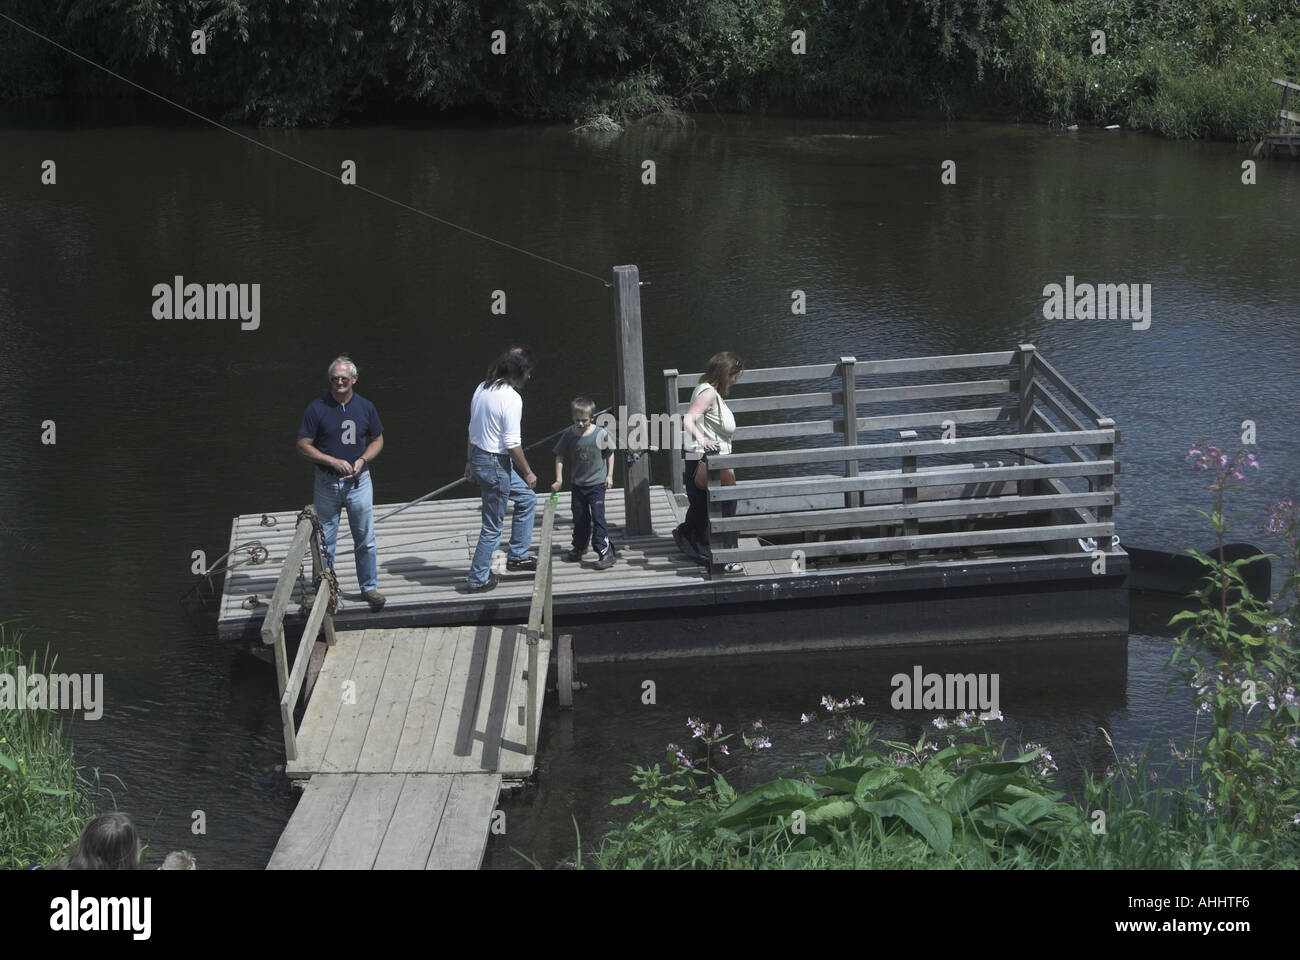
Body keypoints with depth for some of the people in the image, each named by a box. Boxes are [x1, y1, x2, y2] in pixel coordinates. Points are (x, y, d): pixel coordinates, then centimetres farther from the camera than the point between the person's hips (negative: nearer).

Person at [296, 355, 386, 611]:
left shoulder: (365, 407, 1)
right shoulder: (317, 408, -8)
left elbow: (377, 440, 11)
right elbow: (303, 446, -6)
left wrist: (362, 460, -8)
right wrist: (334, 462, -16)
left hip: (359, 482, 2)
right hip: (326, 484, -1)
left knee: (365, 539, 7)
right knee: (324, 540, 6)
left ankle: (369, 587, 21)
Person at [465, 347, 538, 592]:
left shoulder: (483, 388, 7)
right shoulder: (511, 398, -20)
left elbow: (473, 429, 15)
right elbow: (512, 443, -21)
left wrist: (470, 462, 24)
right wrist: (528, 473, -9)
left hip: (478, 457, 9)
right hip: (495, 464, -9)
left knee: (527, 499, 23)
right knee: (493, 526, 3)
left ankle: (518, 555, 26)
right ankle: (478, 579, 11)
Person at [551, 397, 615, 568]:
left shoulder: (600, 434, -11)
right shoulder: (569, 435, -6)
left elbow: (610, 454, 3)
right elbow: (560, 457, 0)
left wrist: (609, 475, 0)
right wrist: (559, 480, -5)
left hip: (597, 483, -3)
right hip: (578, 483, 3)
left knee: (598, 517, -11)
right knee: (579, 518, 14)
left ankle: (605, 552, -10)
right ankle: (579, 548, 31)